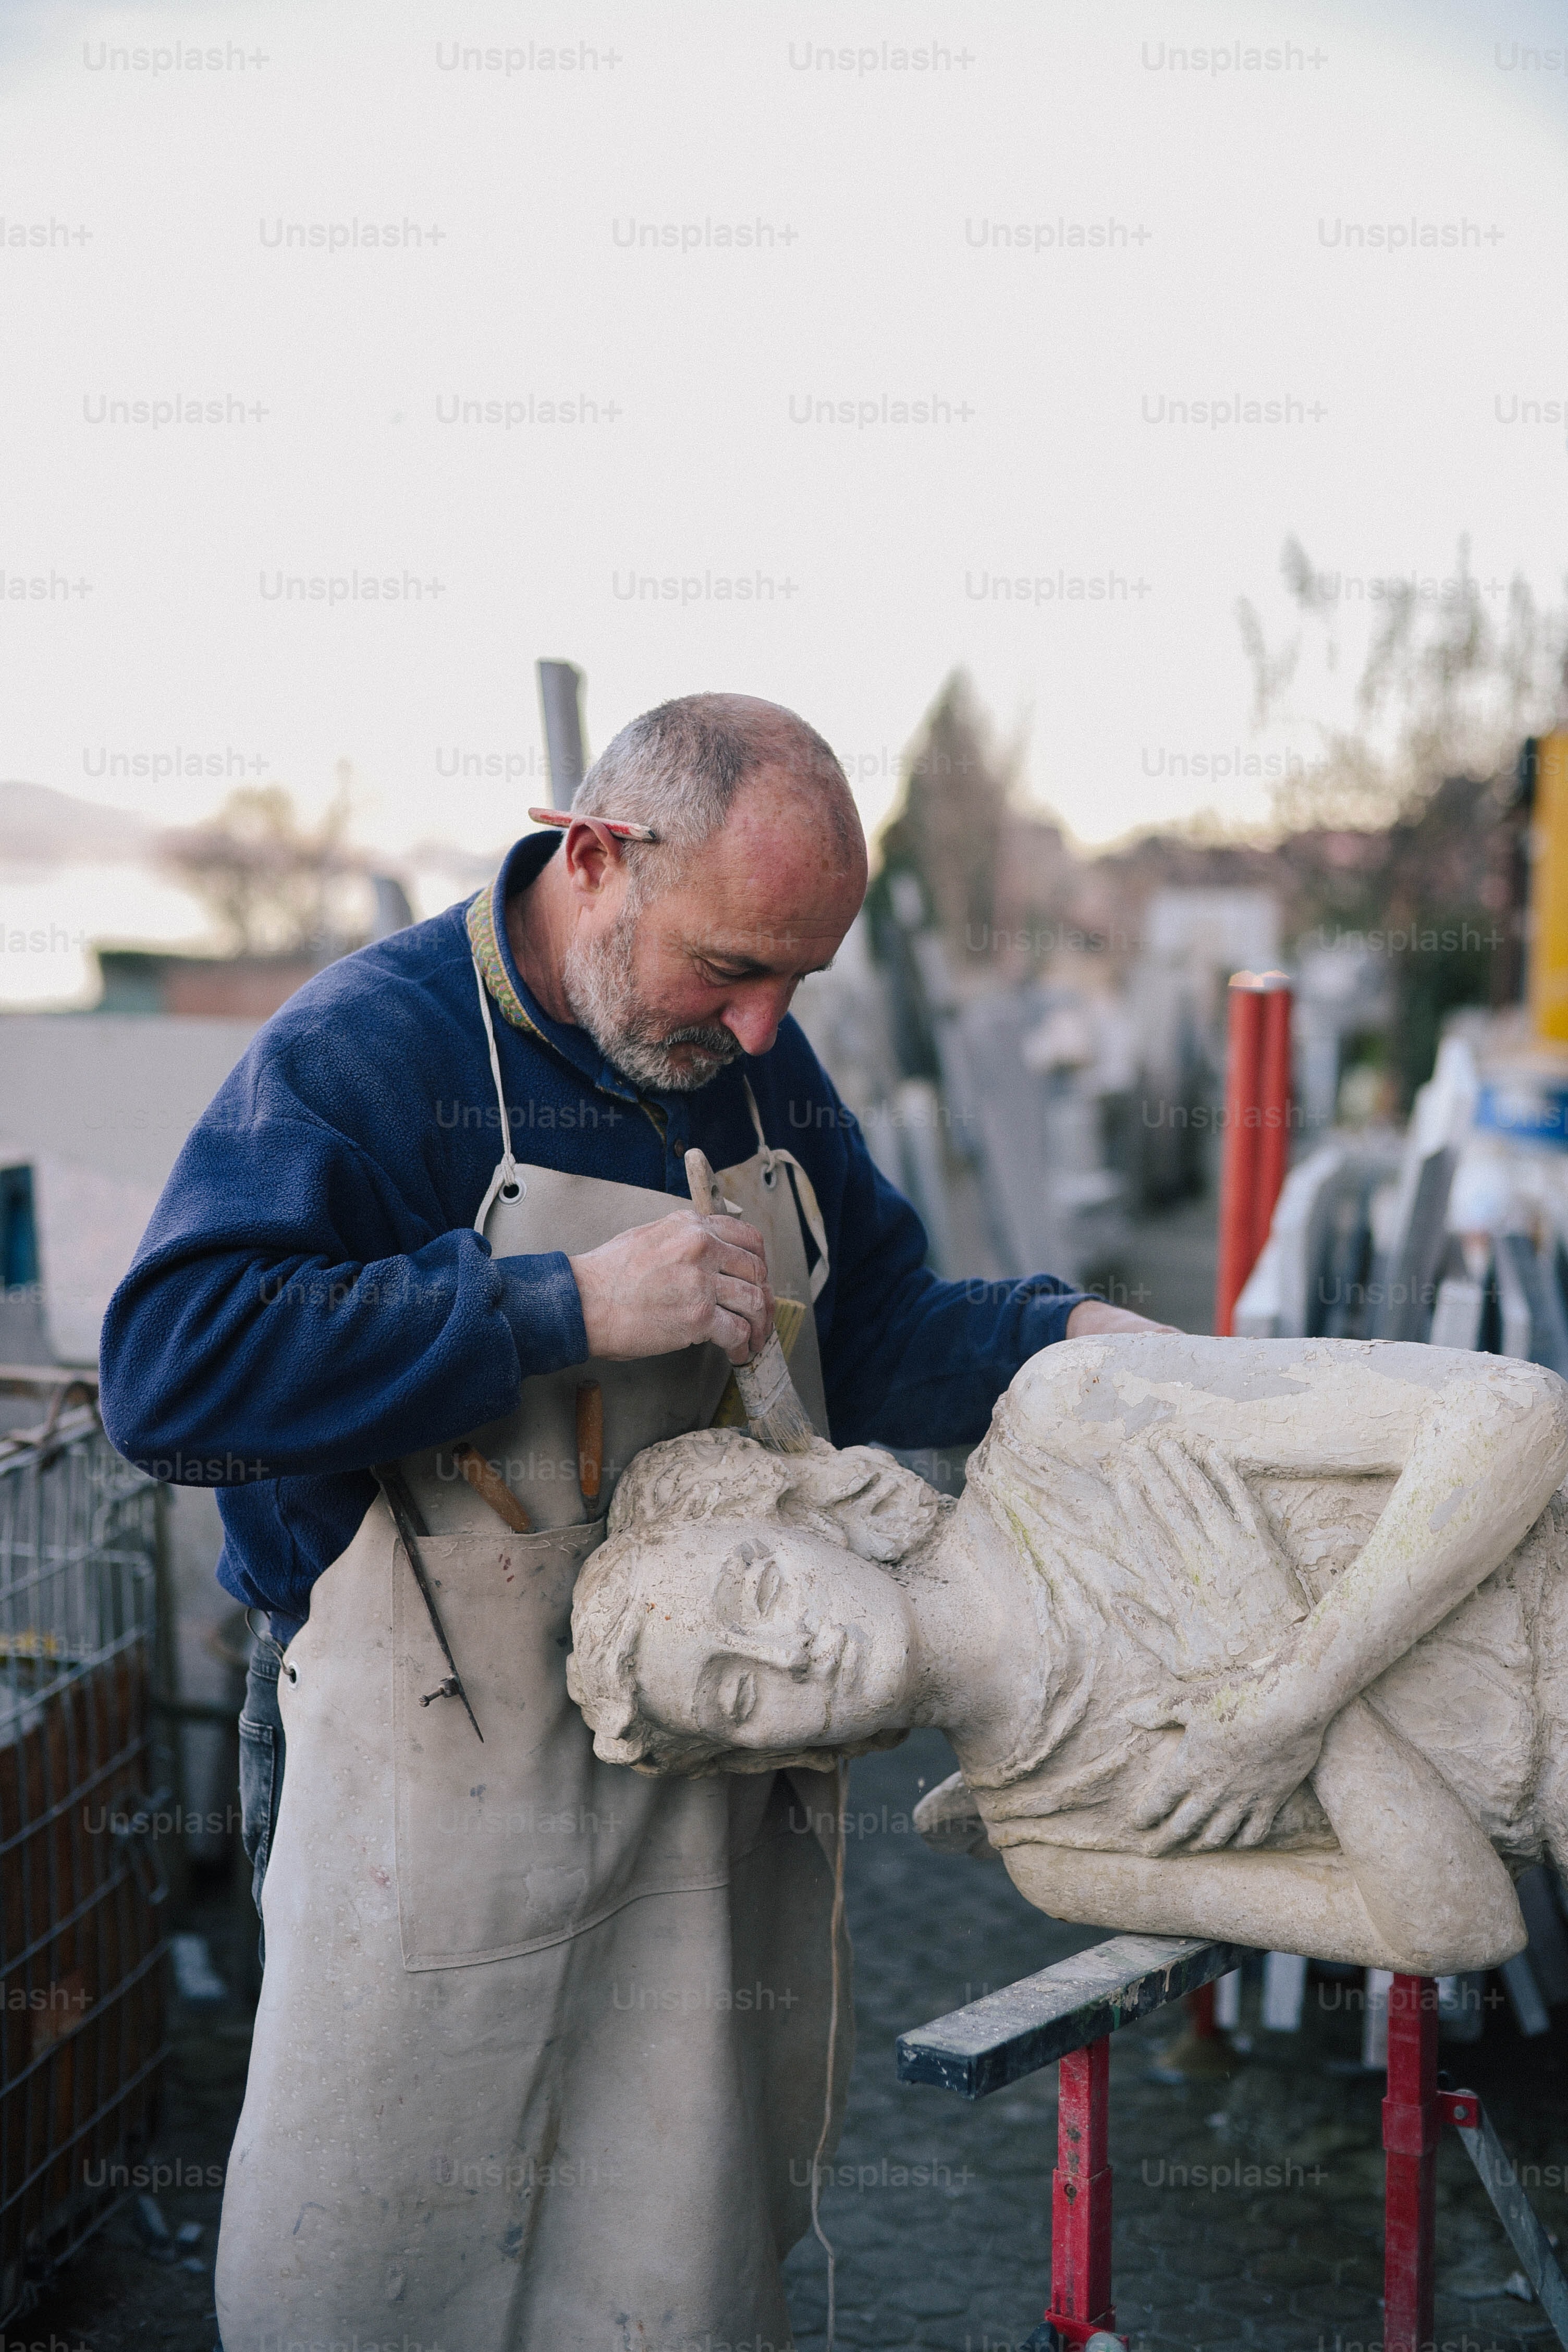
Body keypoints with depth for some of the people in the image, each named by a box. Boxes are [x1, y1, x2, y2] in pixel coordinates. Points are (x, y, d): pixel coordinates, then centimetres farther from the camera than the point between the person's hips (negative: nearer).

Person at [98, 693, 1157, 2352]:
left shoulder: (757, 1063, 6)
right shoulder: (370, 1047, -14)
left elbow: (863, 1340, 16)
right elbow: (170, 1369, -26)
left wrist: (1062, 1335, -2)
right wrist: (569, 1311, -28)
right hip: (445, 1794, -5)